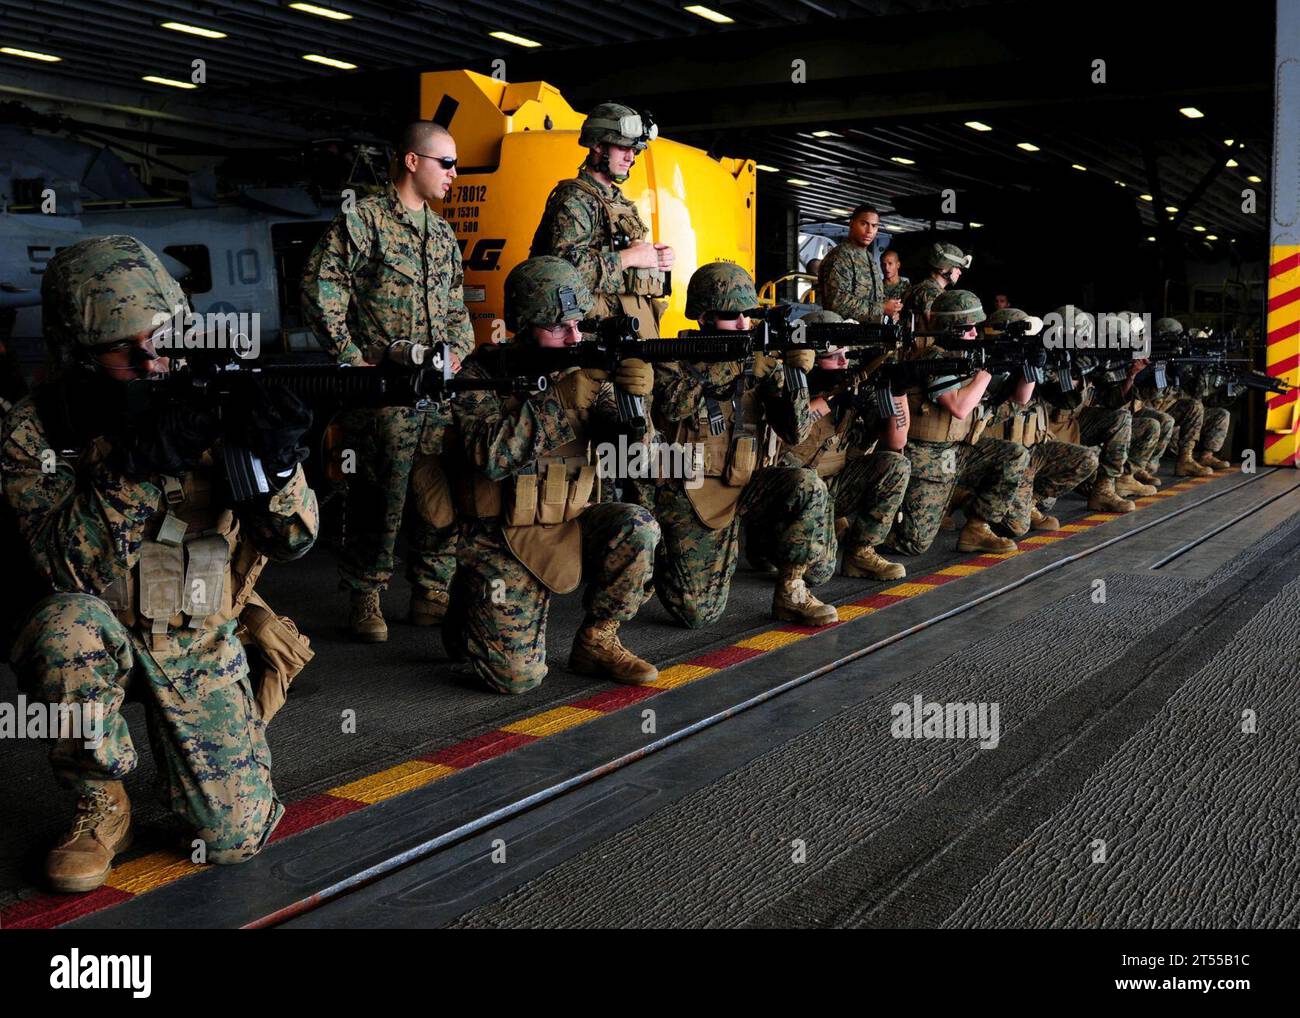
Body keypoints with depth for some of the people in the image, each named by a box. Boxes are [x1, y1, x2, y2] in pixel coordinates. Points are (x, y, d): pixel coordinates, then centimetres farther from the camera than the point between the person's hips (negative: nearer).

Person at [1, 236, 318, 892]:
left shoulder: (208, 400, -9)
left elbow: (291, 539, -12)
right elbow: (60, 564, -23)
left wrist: (277, 461, -32)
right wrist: (128, 468, -35)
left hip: (199, 644, 1)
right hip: (100, 639, 0)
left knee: (235, 837, -7)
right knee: (70, 623, -37)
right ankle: (99, 805, -11)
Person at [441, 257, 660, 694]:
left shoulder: (587, 370, 1)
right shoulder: (483, 373, -9)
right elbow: (493, 457, -24)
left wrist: (634, 399, -28)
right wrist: (561, 401, -30)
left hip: (570, 526, 4)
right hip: (503, 541, -4)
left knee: (638, 528, -26)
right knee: (518, 676, -13)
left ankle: (596, 642, -4)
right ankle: (469, 608, 21)